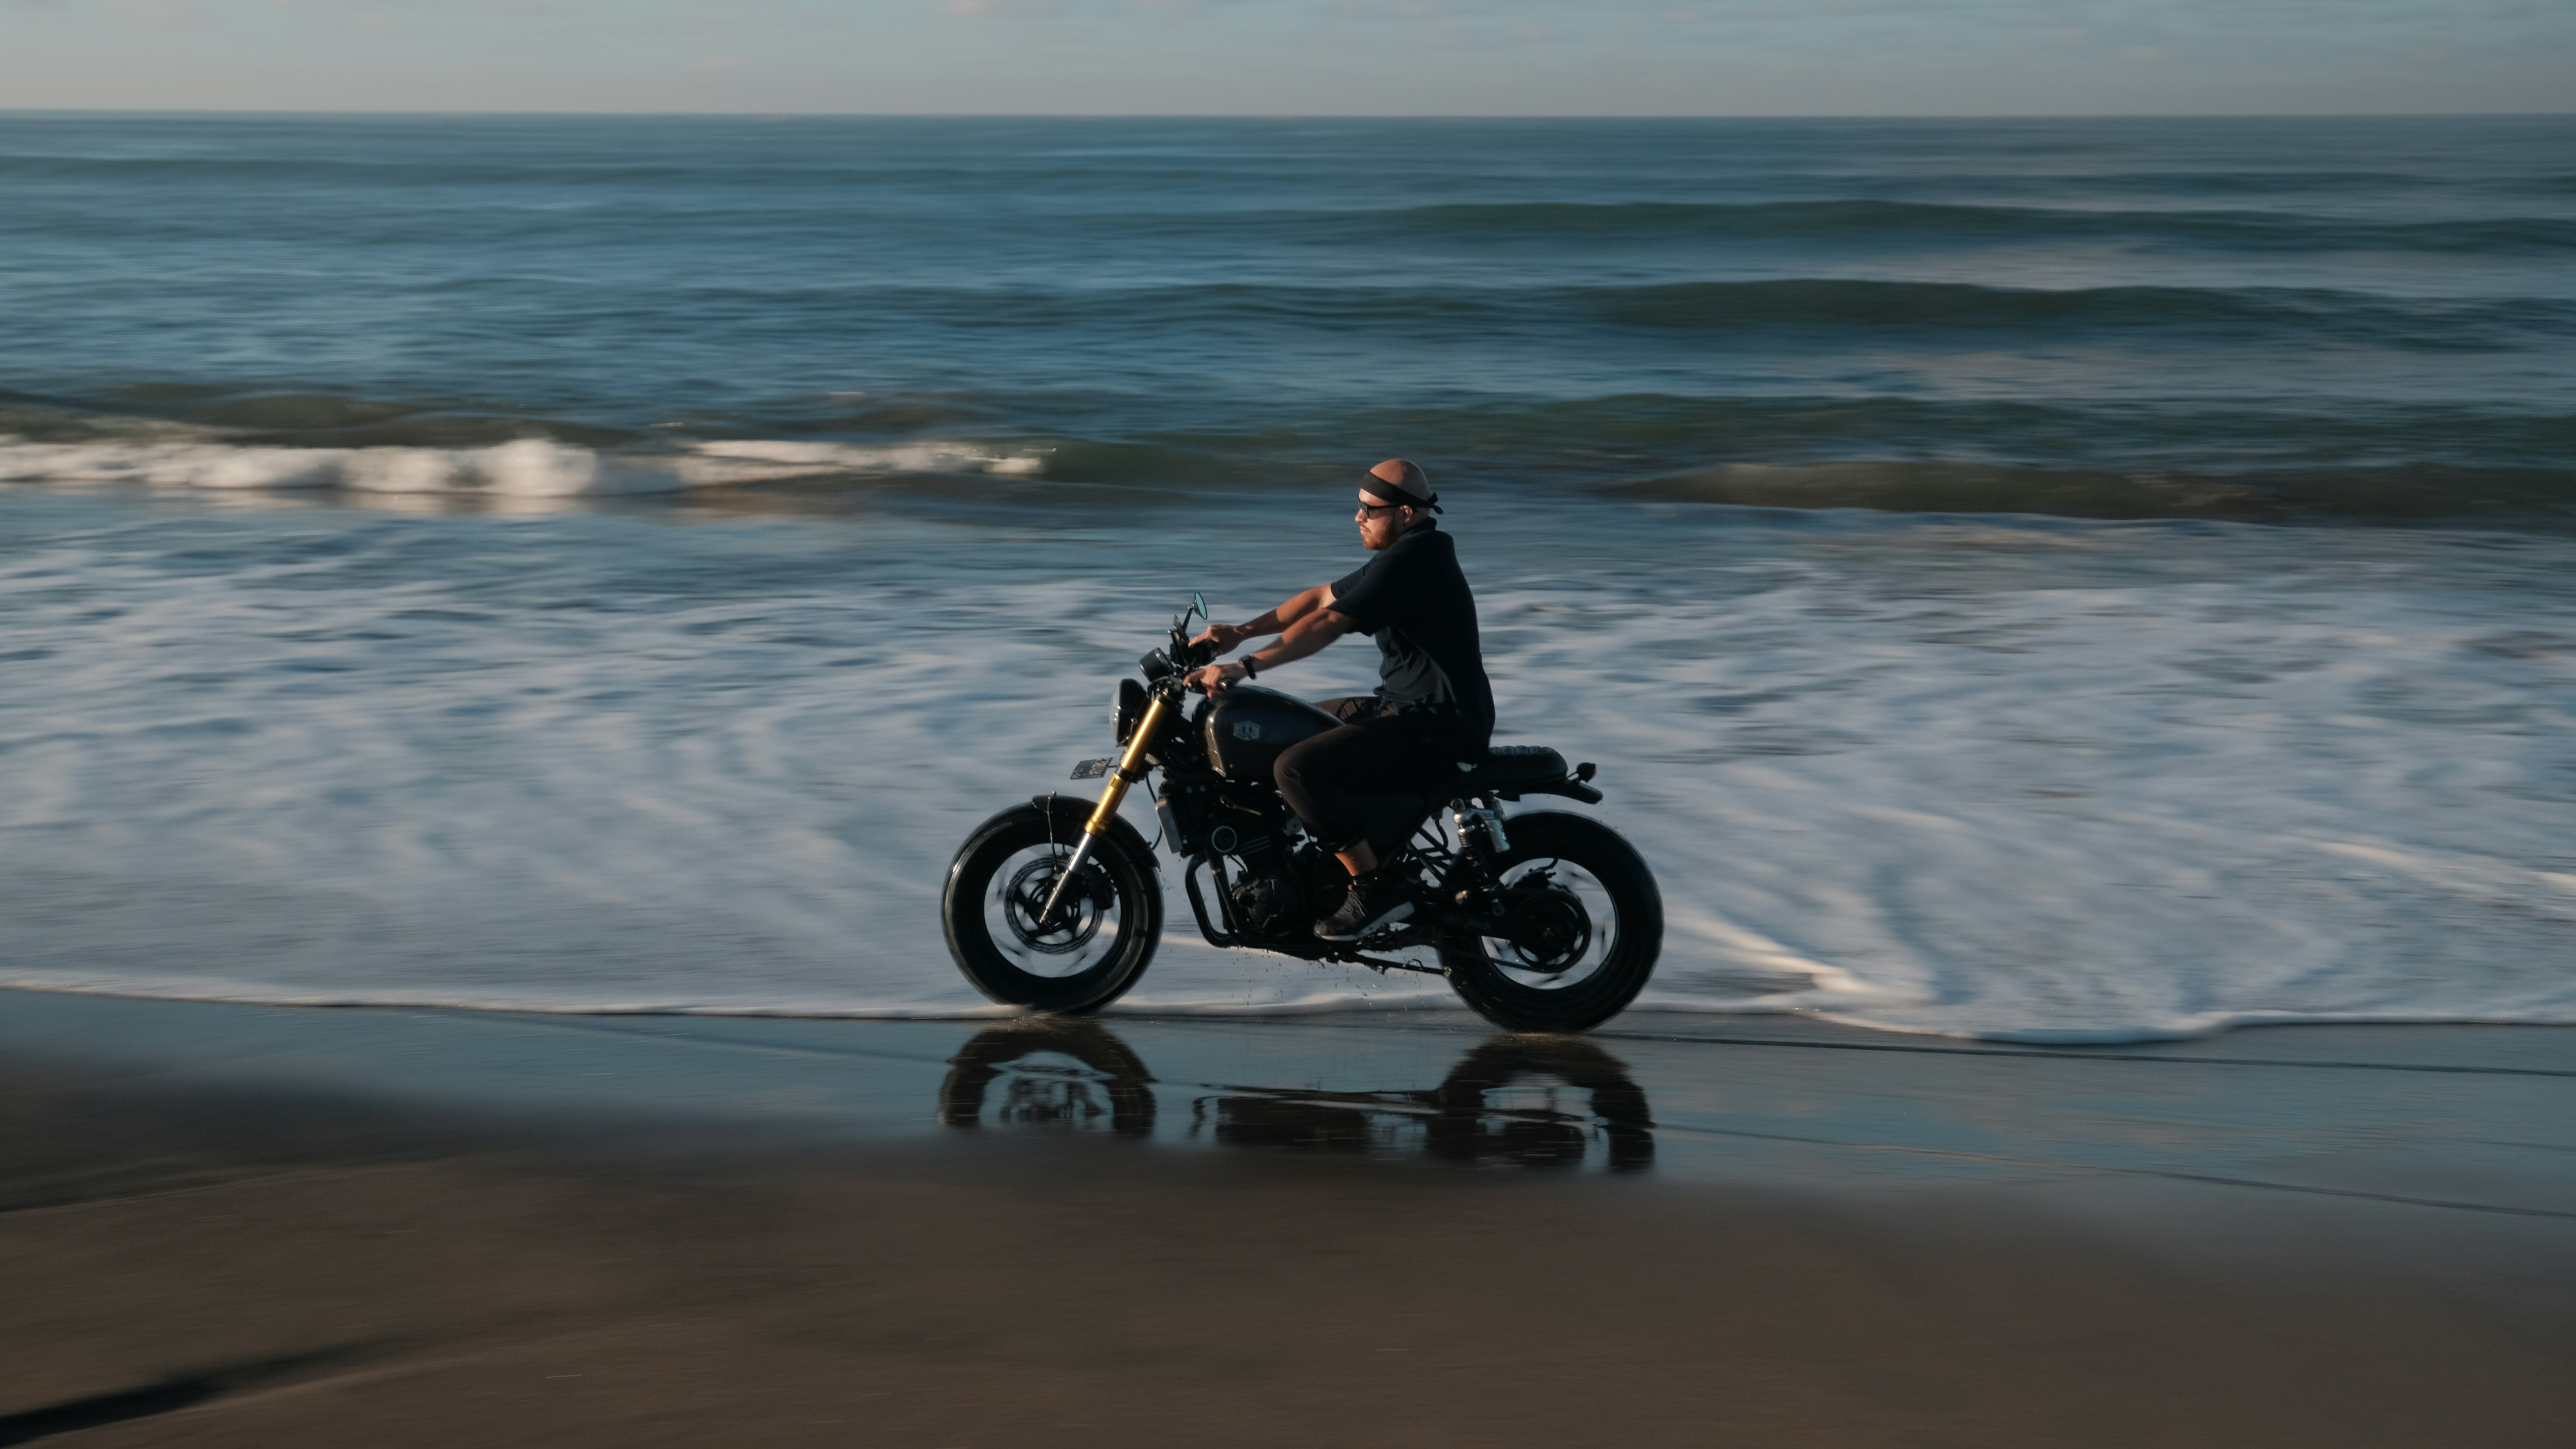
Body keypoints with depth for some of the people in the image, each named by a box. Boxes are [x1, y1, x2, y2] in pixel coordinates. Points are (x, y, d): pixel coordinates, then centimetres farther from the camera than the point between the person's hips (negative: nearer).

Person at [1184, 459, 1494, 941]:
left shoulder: (1411, 562, -18)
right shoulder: (1403, 556, 14)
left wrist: (1245, 667, -26)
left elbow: (1327, 624, -24)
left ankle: (1374, 889, -17)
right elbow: (1323, 597, 19)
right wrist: (1241, 632, 11)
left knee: (1298, 767, -24)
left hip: (1434, 729, -11)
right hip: (1406, 706, 11)